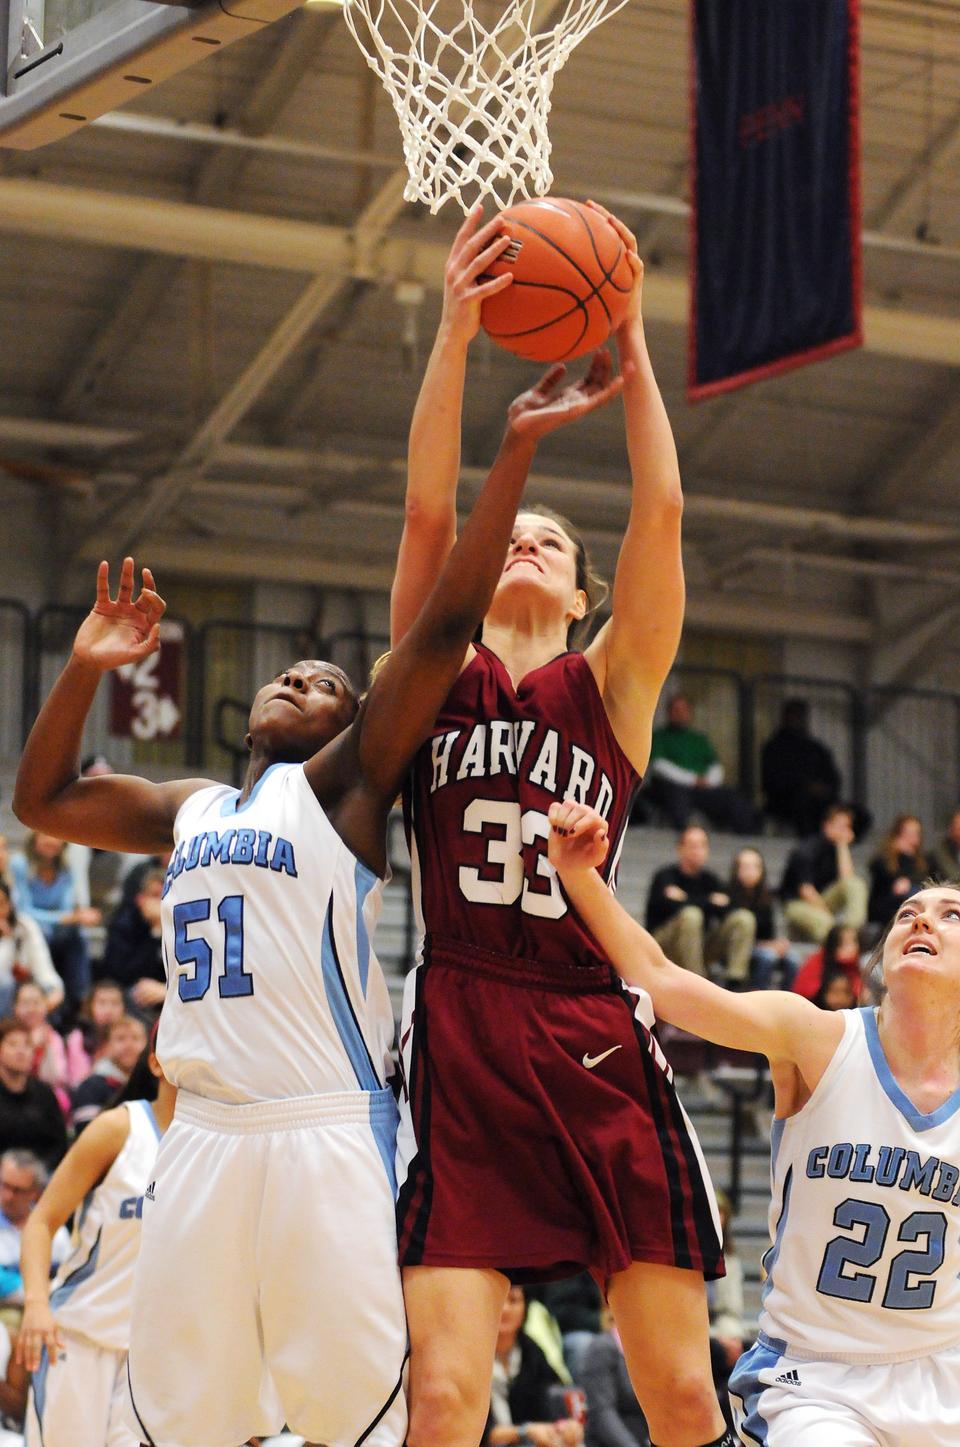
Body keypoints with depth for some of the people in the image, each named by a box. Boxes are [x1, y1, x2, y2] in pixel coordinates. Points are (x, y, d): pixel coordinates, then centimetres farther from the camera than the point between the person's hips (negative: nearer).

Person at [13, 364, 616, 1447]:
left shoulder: (342, 784, 4)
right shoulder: (191, 811, 22)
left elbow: (442, 627, -8)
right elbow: (41, 798, 29)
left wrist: (513, 453, -14)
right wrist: (86, 668, 18)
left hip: (328, 1134, -6)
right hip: (204, 1139, 6)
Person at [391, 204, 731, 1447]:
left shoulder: (611, 689, 14)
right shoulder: (438, 677, 13)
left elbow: (661, 513, 3)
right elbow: (427, 510, 0)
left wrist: (629, 351, 0)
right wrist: (455, 332, -7)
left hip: (595, 1039, 1)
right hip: (460, 1032, -1)